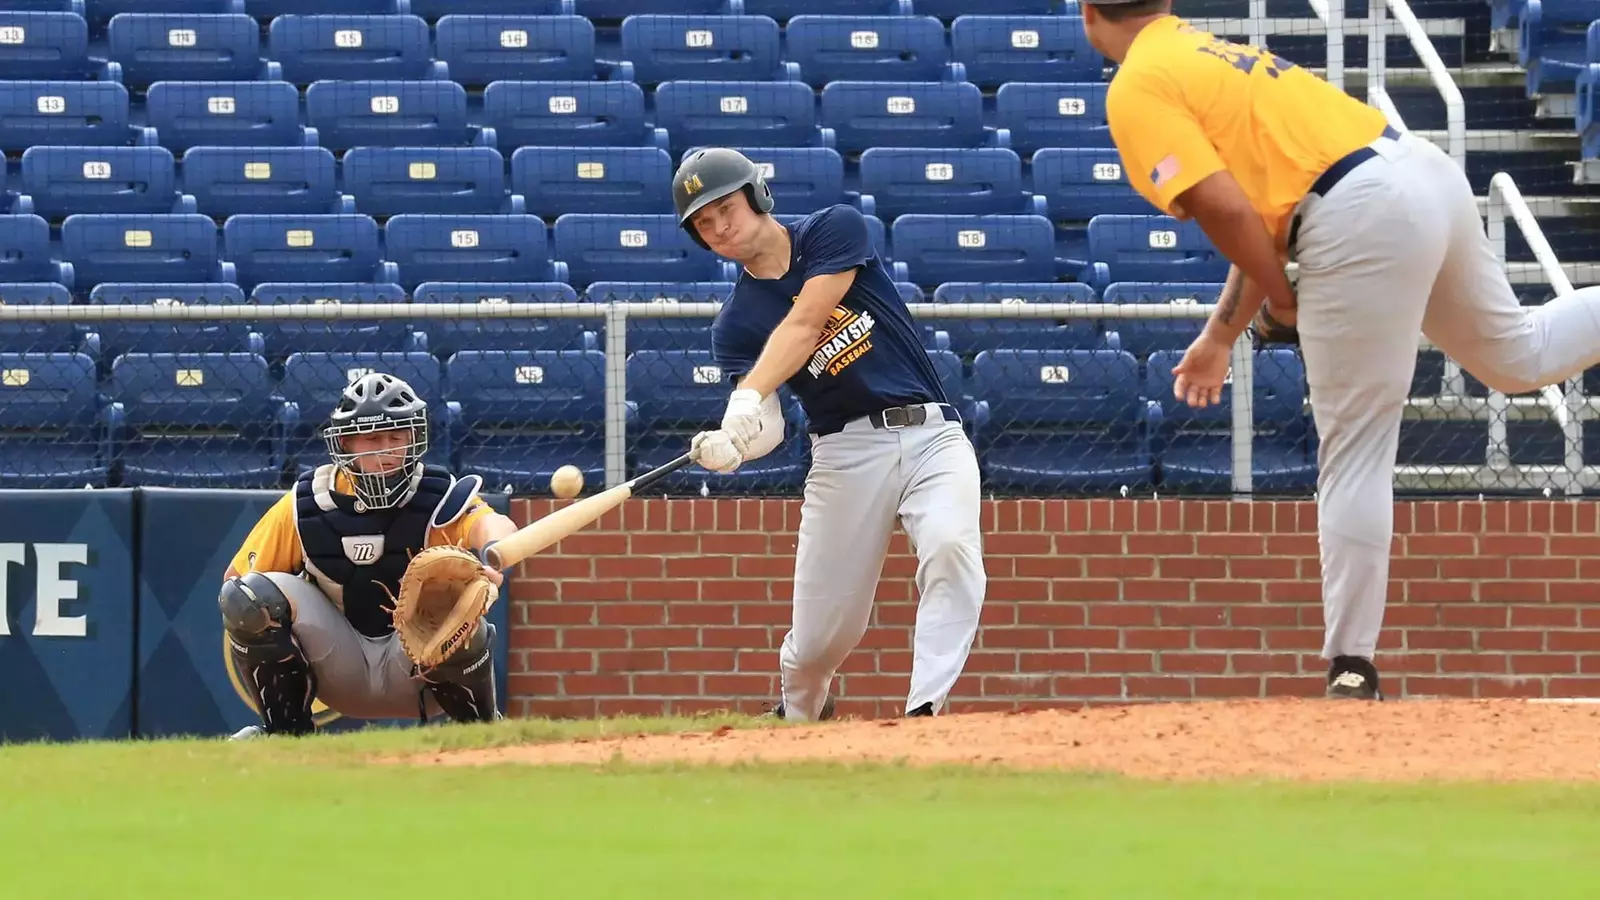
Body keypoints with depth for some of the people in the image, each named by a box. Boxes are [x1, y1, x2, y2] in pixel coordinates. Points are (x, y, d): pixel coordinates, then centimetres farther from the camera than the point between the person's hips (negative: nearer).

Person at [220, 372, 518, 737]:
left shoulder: (438, 498, -14)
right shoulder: (304, 506, -6)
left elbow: (494, 524, -37)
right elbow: (238, 576, 2)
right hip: (341, 674, 2)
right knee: (250, 596, -20)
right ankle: (284, 732, -4)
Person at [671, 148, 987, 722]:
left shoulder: (835, 230, 0)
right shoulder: (735, 324, 4)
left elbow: (801, 327, -16)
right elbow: (768, 430, -9)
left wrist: (747, 401, -30)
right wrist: (728, 446, -33)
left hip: (930, 434, -2)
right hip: (846, 452, 2)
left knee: (951, 547, -30)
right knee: (819, 638, 1)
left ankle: (926, 710, -33)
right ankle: (796, 718, 33)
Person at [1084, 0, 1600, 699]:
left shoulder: (1137, 91, -4)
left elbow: (1226, 209, -13)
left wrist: (1279, 300, 3)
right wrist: (1221, 334, 26)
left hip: (1363, 217, -8)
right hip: (1428, 171, 8)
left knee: (1354, 456, -2)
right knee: (1517, 356, 28)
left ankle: (1352, 669, 1)